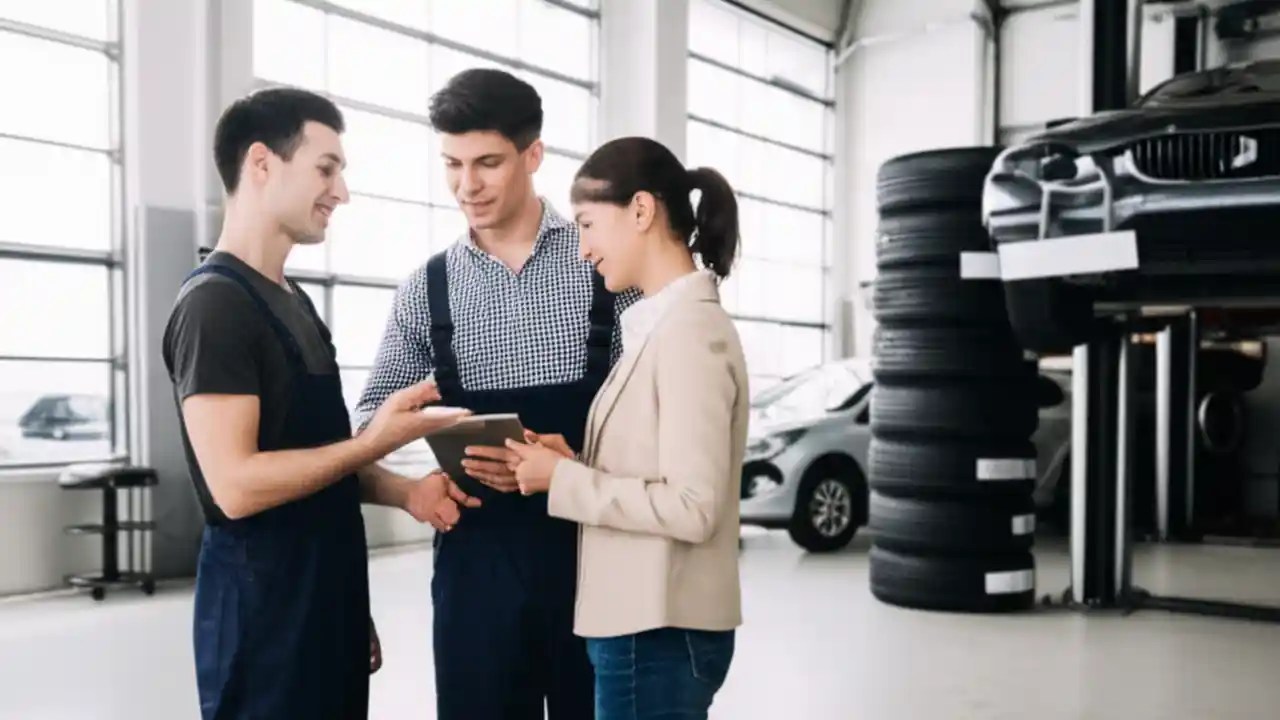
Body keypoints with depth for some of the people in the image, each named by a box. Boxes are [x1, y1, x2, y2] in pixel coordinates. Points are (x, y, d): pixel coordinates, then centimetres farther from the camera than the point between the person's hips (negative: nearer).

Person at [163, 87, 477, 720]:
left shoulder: (292, 302, 13)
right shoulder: (214, 304, -16)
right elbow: (236, 485, -23)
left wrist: (404, 491, 2)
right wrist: (376, 442, -20)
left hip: (324, 601, 9)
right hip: (261, 611, -9)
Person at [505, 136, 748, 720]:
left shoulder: (689, 330, -17)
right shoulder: (664, 326, 9)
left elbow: (693, 507, -22)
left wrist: (563, 480, -17)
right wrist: (570, 462, -2)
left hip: (659, 631, -8)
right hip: (642, 621, 8)